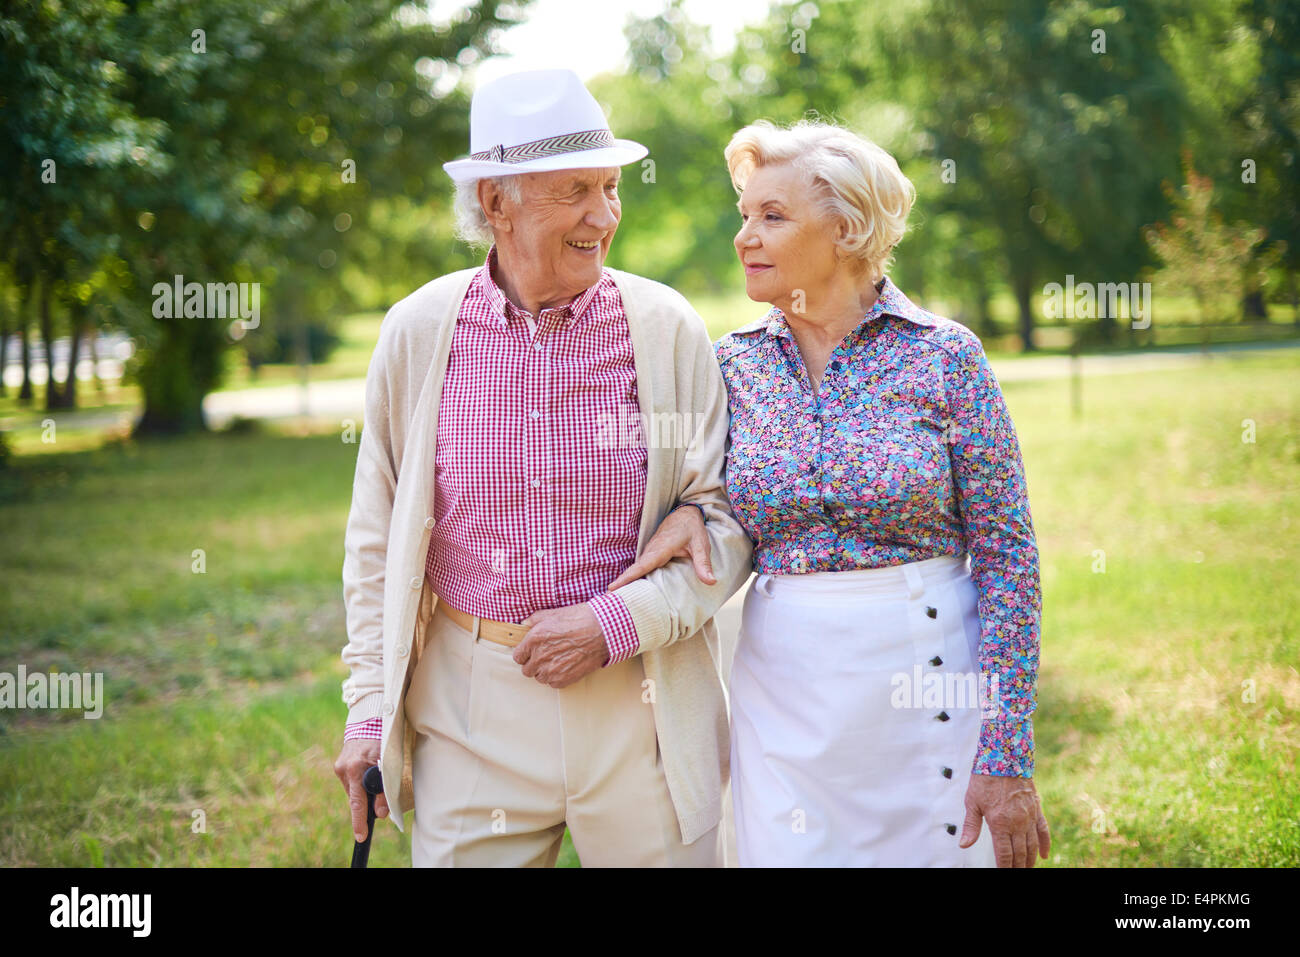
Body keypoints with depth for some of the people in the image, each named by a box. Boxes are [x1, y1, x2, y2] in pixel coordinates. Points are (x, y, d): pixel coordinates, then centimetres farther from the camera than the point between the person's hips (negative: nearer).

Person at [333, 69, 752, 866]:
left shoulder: (666, 328, -3)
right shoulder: (418, 331, 0)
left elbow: (730, 523, -2)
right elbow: (377, 539, 7)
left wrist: (613, 626, -14)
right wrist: (370, 710, 5)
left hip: (640, 706, 0)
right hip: (468, 712, 1)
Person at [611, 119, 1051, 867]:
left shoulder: (945, 356, -7)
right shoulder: (735, 364, 4)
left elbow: (1008, 557, -7)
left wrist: (1009, 761, -11)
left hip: (927, 685, -3)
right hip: (780, 688, 3)